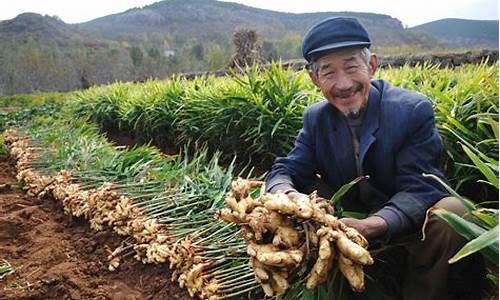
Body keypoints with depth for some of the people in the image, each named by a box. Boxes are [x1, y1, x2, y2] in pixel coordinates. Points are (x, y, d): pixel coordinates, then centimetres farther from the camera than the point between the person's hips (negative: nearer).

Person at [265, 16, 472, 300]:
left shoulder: (415, 110, -18)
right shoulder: (315, 118, -6)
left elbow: (418, 189, -23)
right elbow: (285, 170, -9)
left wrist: (372, 225, -43)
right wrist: (288, 196, -35)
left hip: (407, 222, -3)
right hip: (347, 219, 4)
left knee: (451, 212, -34)